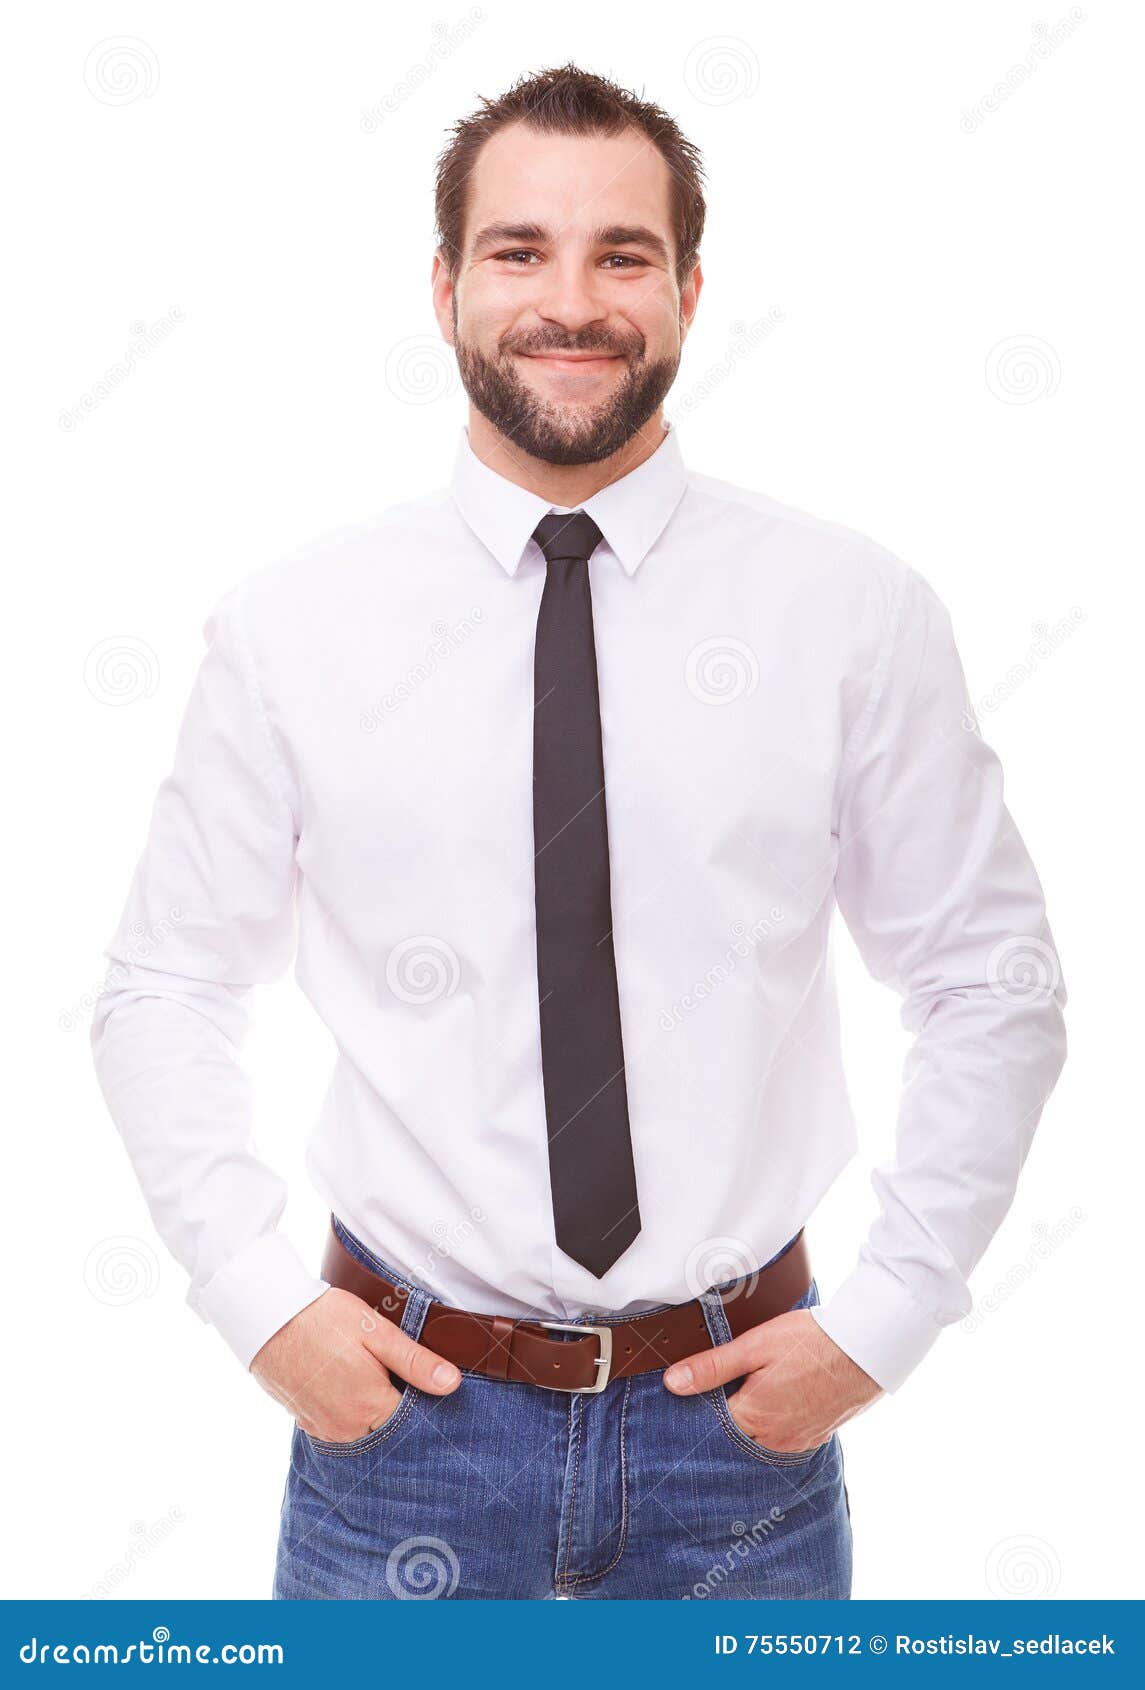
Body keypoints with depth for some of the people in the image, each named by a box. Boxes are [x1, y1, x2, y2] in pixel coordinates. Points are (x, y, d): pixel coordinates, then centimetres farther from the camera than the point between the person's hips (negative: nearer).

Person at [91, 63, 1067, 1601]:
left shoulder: (853, 614, -5)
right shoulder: (290, 630, -4)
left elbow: (992, 984, 1)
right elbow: (166, 991, 4)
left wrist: (885, 1318, -3)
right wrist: (261, 1301, -4)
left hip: (738, 1416, 1)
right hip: (404, 1411, 0)